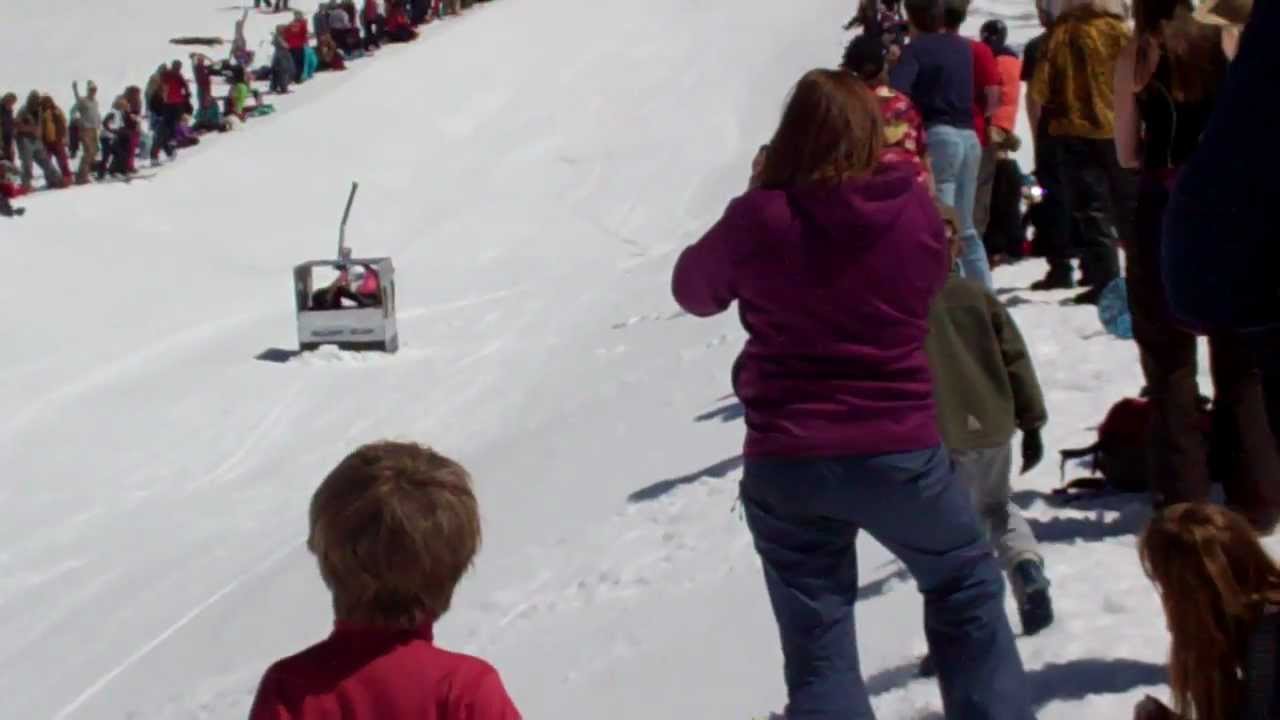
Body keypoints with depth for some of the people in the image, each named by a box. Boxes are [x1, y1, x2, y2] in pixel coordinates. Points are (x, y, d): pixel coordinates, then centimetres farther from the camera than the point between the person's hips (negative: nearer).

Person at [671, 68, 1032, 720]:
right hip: (900, 452, 1)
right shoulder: (915, 208, -5)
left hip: (787, 464, 0)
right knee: (967, 591, 25)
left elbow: (694, 291, 8)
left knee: (818, 648, 10)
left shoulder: (759, 219, -9)